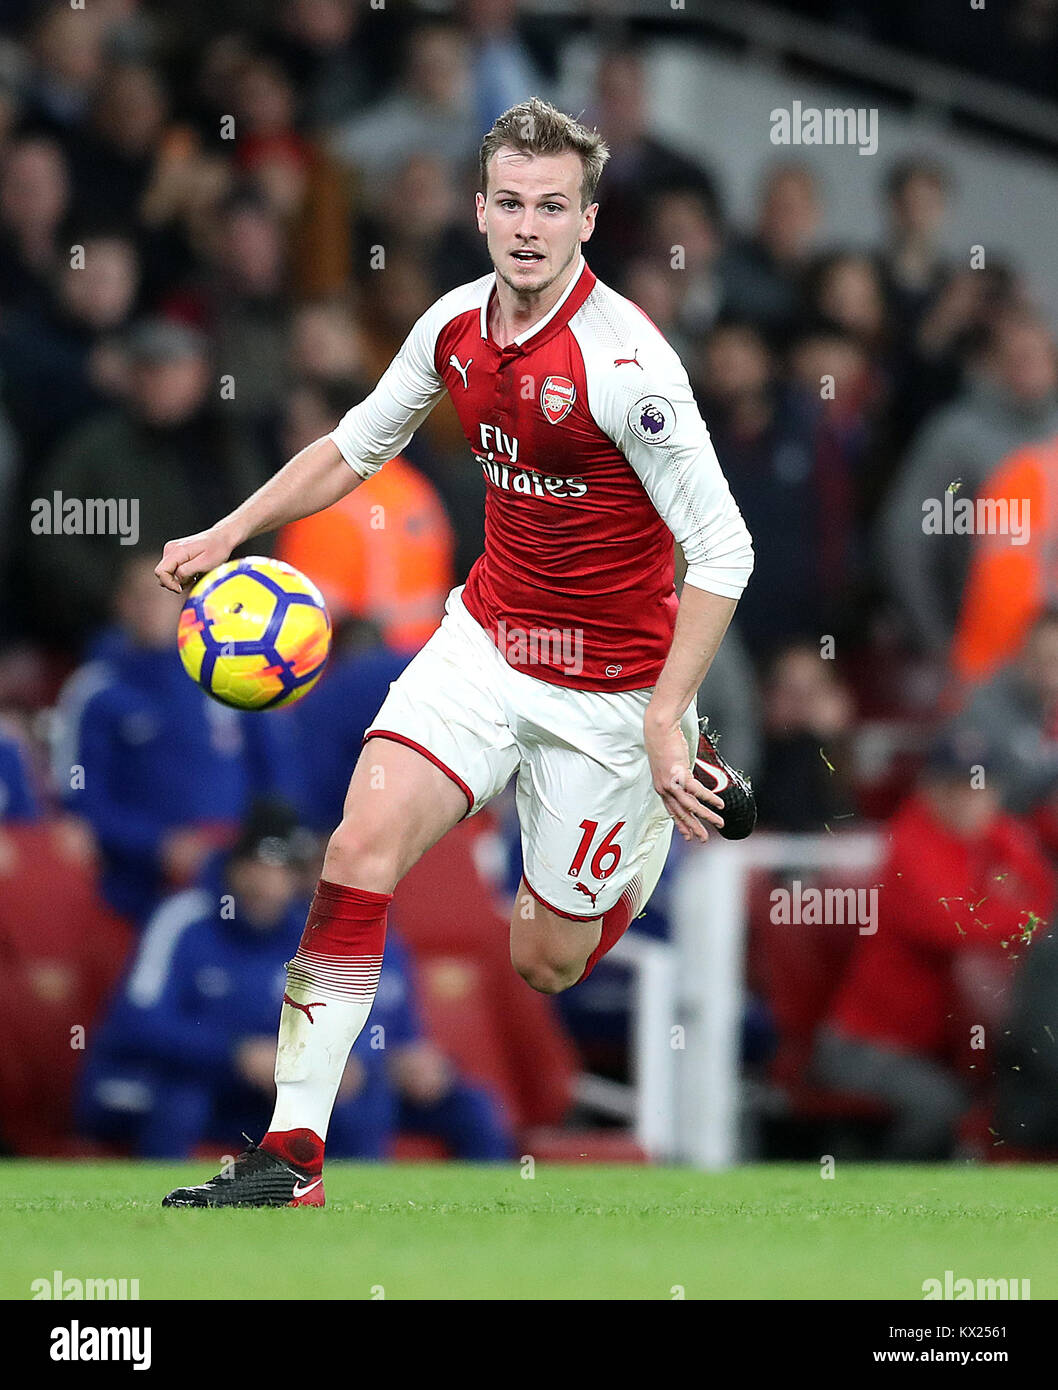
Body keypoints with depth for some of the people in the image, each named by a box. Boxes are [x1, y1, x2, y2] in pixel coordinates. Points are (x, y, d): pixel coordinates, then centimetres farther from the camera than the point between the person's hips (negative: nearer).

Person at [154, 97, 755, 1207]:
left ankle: (684, 794, 33)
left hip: (609, 680, -5)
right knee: (362, 845, -15)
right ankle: (292, 1151, -11)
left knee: (543, 963, 5)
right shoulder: (456, 324, -4)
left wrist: (663, 723, -23)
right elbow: (354, 447, 16)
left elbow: (722, 552, -21)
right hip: (488, 636, 5)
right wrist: (227, 534, 7)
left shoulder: (624, 360, -23)